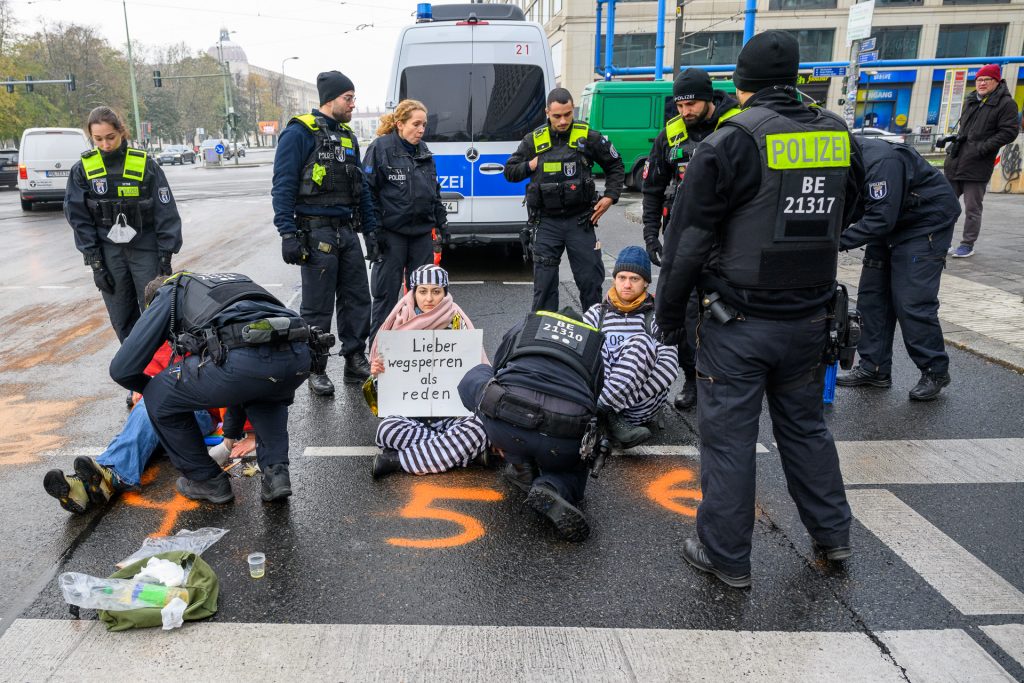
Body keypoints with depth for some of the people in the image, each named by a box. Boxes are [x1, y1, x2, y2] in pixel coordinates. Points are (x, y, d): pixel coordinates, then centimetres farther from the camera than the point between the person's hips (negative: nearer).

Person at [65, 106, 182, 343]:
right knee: (122, 321, 6)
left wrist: (165, 257, -6)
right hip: (109, 253, 2)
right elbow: (79, 218, 4)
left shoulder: (146, 164, -4)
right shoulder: (82, 170, 2)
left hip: (145, 249, -2)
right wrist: (95, 264, -2)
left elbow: (166, 212, -2)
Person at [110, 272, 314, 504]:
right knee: (267, 399, 41)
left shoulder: (169, 293, 28)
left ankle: (207, 481, 31)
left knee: (159, 399, 21)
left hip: (244, 360, -5)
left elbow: (122, 369, 24)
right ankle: (276, 472, 23)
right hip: (298, 356, 6)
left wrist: (156, 389, 47)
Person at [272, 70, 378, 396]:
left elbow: (362, 187, 20)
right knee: (317, 307, 1)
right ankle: (316, 369, 13)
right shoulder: (300, 133, -6)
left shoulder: (348, 136, 17)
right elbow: (283, 186, -10)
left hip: (347, 231, 7)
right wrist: (288, 234, -16)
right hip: (316, 233, -7)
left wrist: (370, 230, 15)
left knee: (357, 299, 9)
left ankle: (356, 362, 21)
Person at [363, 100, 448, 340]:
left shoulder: (423, 150, 13)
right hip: (392, 232, -6)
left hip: (423, 230, 6)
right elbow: (368, 191, -10)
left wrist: (441, 221, 17)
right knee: (387, 290, 1)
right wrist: (375, 229, -15)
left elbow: (434, 191, 21)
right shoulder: (380, 148, -6)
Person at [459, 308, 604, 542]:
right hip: (563, 442, 1)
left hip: (504, 426, -1)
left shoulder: (521, 328, 30)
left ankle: (519, 465, 18)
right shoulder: (594, 348, 30)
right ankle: (552, 489, -3)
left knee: (475, 375, 29)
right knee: (573, 472, 36)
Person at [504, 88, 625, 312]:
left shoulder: (588, 137, 0)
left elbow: (616, 166, 12)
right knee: (544, 283, 4)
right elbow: (509, 171, 11)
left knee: (591, 279, 6)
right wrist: (531, 166, -5)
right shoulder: (533, 141, 4)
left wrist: (610, 197, 1)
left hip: (580, 220, -1)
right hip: (547, 223, 1)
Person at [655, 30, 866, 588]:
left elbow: (688, 239, -12)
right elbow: (845, 218, 17)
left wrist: (669, 313, -3)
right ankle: (832, 535, 34)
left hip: (739, 322, -6)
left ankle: (726, 557, 16)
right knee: (804, 423, 22)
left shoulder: (731, 141, -13)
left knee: (727, 436, 5)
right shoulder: (839, 137, 4)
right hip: (810, 317, 6)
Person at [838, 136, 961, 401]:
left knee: (911, 302, -10)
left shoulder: (880, 161, -34)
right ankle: (874, 368, 14)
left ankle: (935, 371, 7)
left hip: (926, 222, -8)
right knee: (871, 296, 5)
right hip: (890, 223, 9)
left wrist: (838, 241, -36)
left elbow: (881, 219, -35)